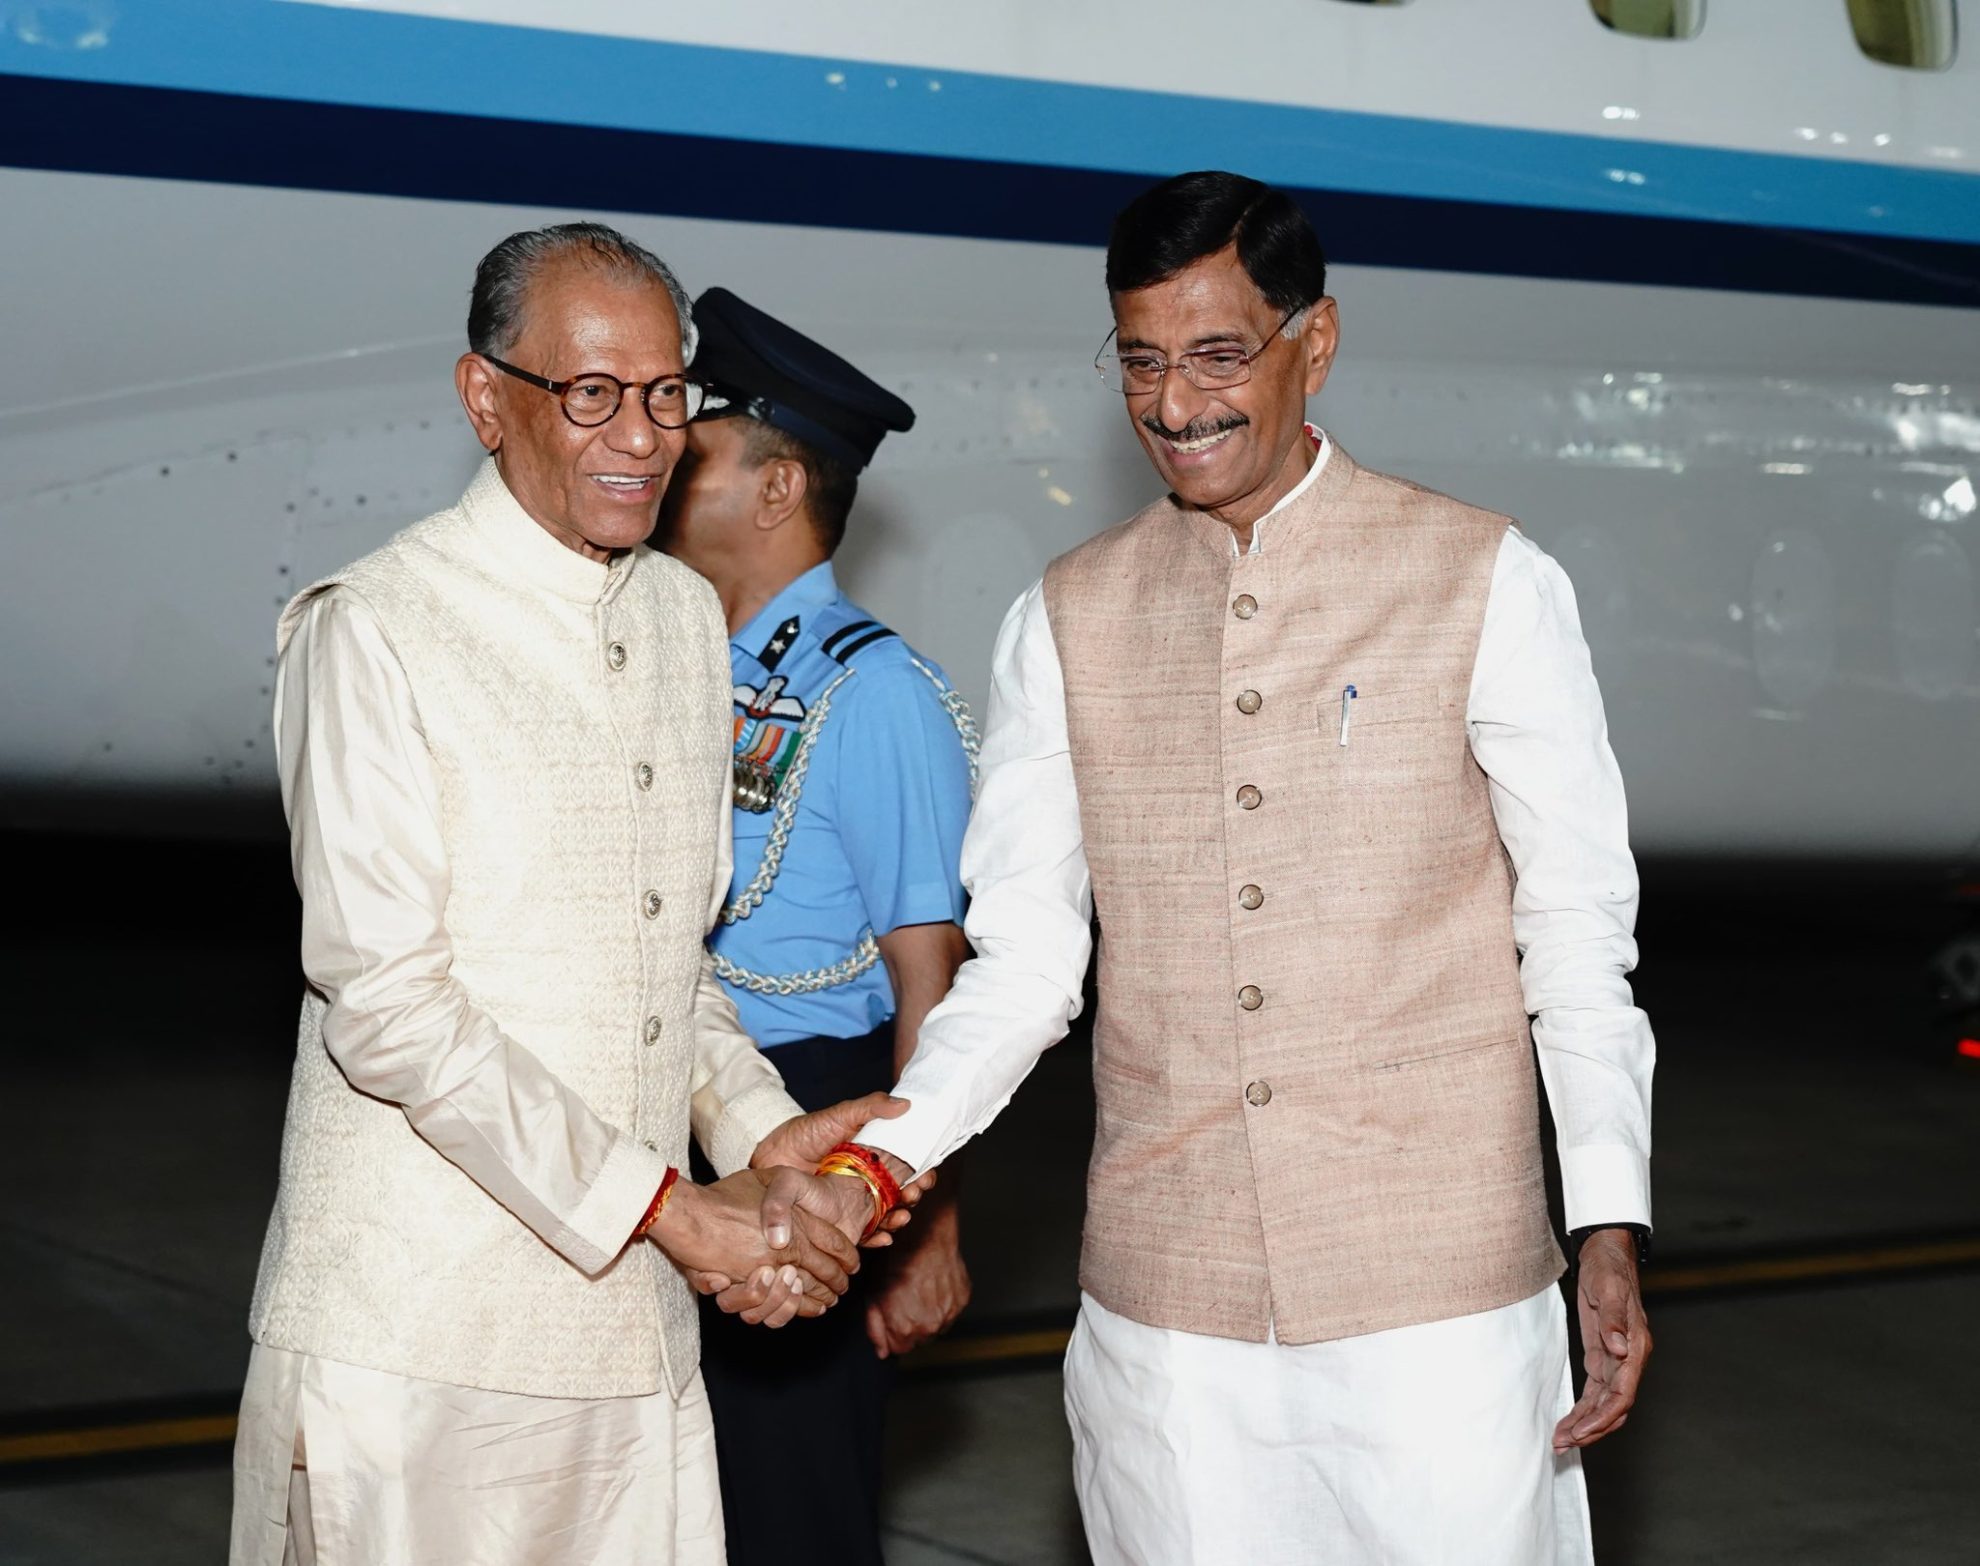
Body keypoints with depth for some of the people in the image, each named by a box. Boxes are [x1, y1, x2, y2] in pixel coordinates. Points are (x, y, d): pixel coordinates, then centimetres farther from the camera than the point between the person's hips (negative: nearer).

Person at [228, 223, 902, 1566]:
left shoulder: (691, 619, 14)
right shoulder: (378, 634, -10)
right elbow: (387, 1001, -16)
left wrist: (760, 1135, 1)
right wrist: (671, 1208, -16)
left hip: (633, 1319, 6)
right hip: (418, 1328, -6)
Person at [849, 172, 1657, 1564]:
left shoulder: (1485, 585, 1)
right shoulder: (1066, 623, 8)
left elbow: (1580, 933, 1)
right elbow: (1023, 956, 7)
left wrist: (1612, 1222, -9)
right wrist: (893, 1155, -9)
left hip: (1440, 1295, -2)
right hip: (1165, 1313, 2)